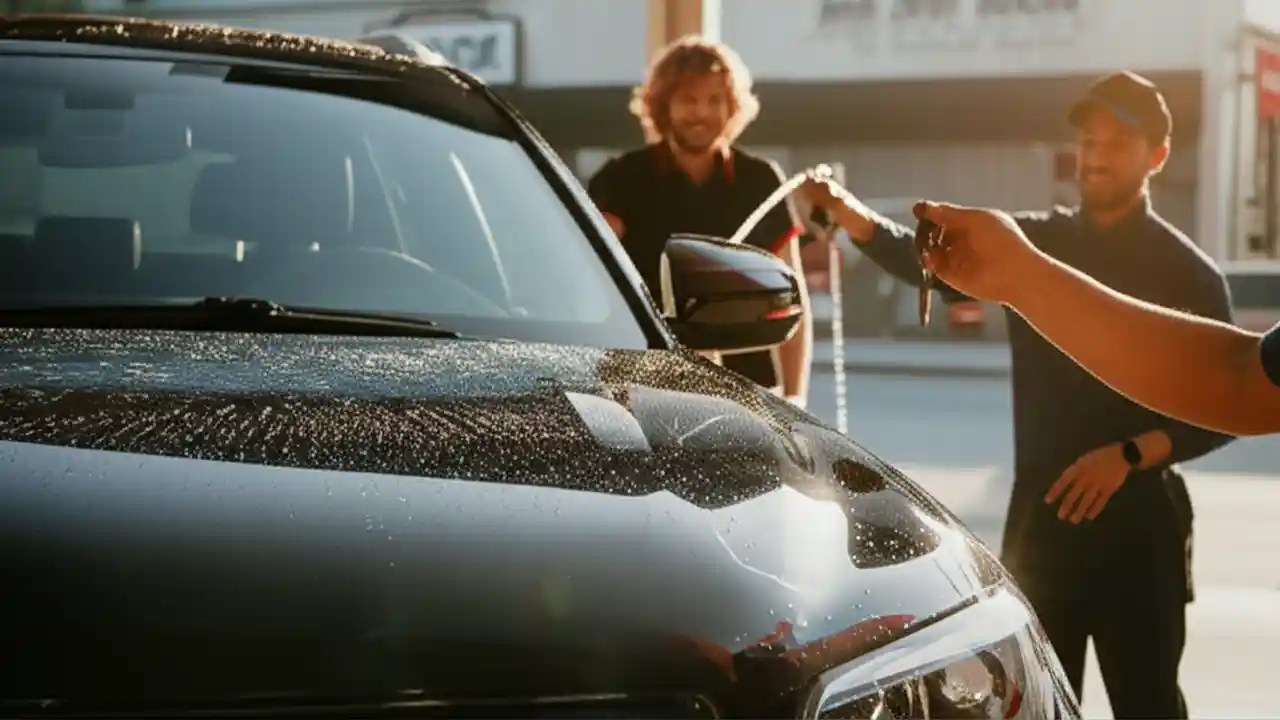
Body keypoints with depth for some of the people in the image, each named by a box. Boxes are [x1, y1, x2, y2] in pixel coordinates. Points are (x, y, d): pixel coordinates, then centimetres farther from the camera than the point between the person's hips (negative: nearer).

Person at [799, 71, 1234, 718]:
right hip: (1040, 512, 4)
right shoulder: (1035, 244, 8)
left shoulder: (1188, 274, -2)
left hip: (1137, 519, -3)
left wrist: (1129, 456, -19)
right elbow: (932, 260, -5)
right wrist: (849, 213, -23)